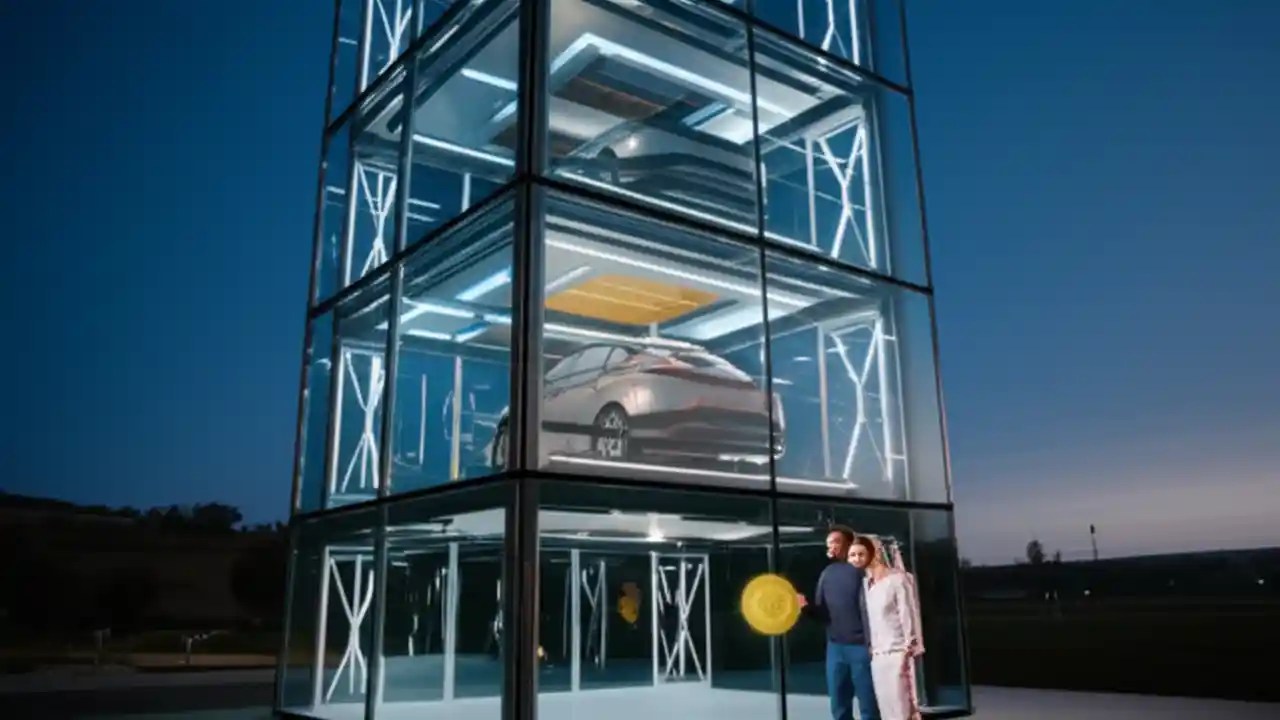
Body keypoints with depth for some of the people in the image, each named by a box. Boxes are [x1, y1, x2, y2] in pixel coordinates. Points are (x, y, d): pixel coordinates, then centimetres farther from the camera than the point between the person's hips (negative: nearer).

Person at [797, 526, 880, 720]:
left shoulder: (861, 570, -3)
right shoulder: (826, 574, 13)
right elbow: (822, 612, 13)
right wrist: (807, 607, -8)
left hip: (861, 645, -5)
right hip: (835, 646, 6)